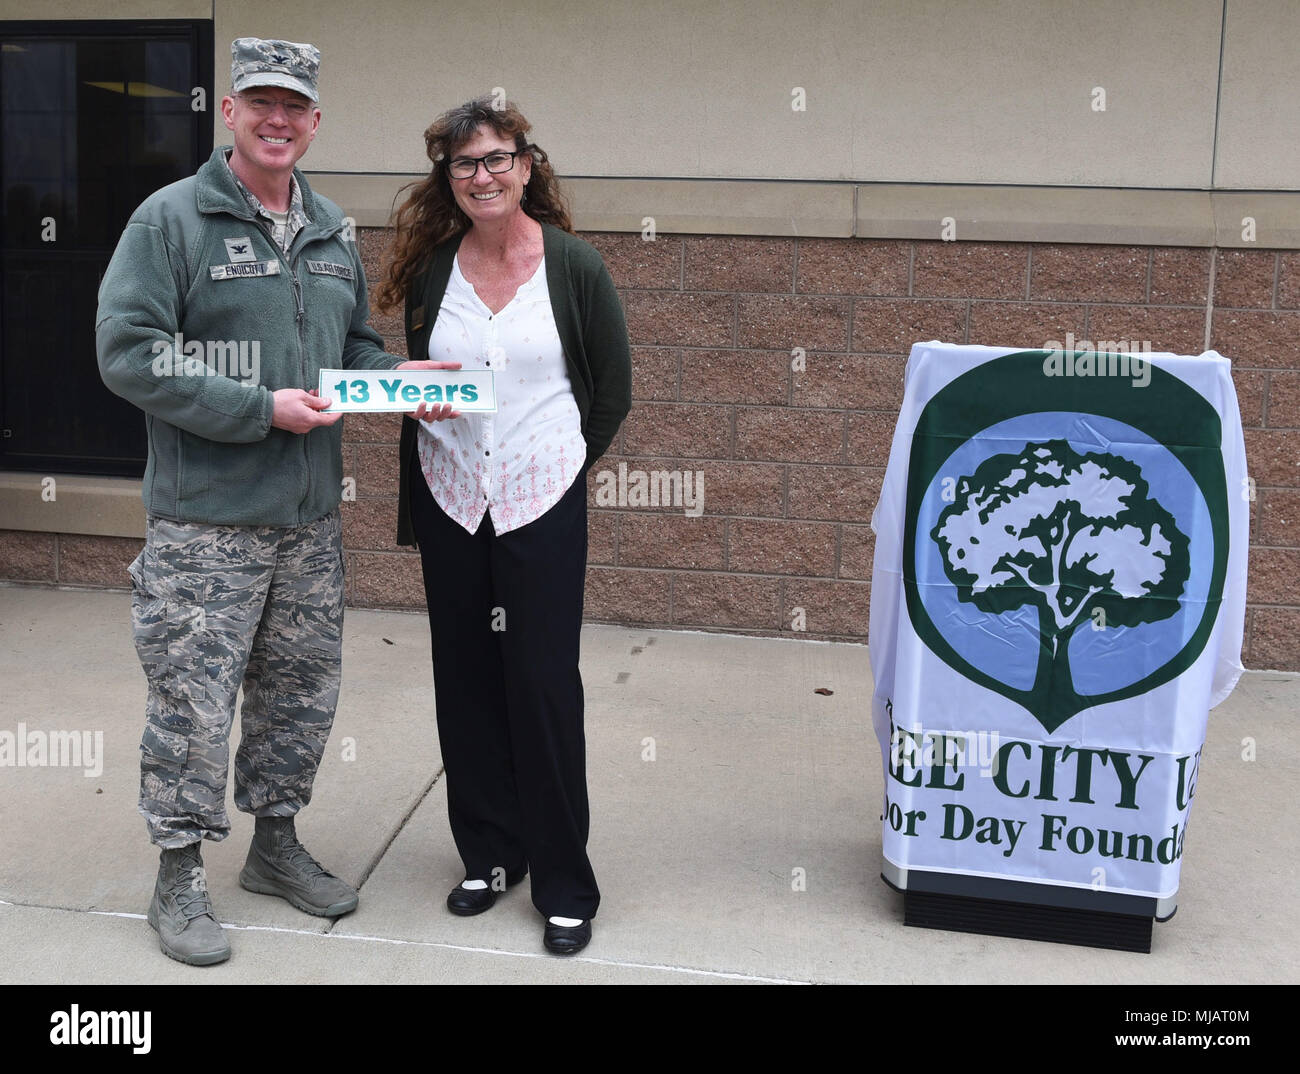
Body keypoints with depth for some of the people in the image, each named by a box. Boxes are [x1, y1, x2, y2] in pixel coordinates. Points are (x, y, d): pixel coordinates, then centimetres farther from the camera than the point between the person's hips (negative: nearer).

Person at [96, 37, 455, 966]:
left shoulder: (331, 232, 13)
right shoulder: (172, 218, -8)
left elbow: (354, 343, 22)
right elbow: (128, 351, -15)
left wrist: (402, 378, -1)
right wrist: (260, 409, -19)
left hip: (311, 514, 6)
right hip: (206, 517, -6)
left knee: (303, 689, 15)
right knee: (194, 700, -1)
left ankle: (276, 844, 34)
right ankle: (180, 878, 16)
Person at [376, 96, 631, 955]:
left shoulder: (574, 266, -4)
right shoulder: (431, 269, 4)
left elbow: (613, 391, 3)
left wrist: (557, 464, 6)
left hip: (541, 504, -3)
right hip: (450, 501, 3)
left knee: (544, 686, -2)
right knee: (466, 682, 10)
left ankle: (565, 885, 11)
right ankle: (489, 854, 27)